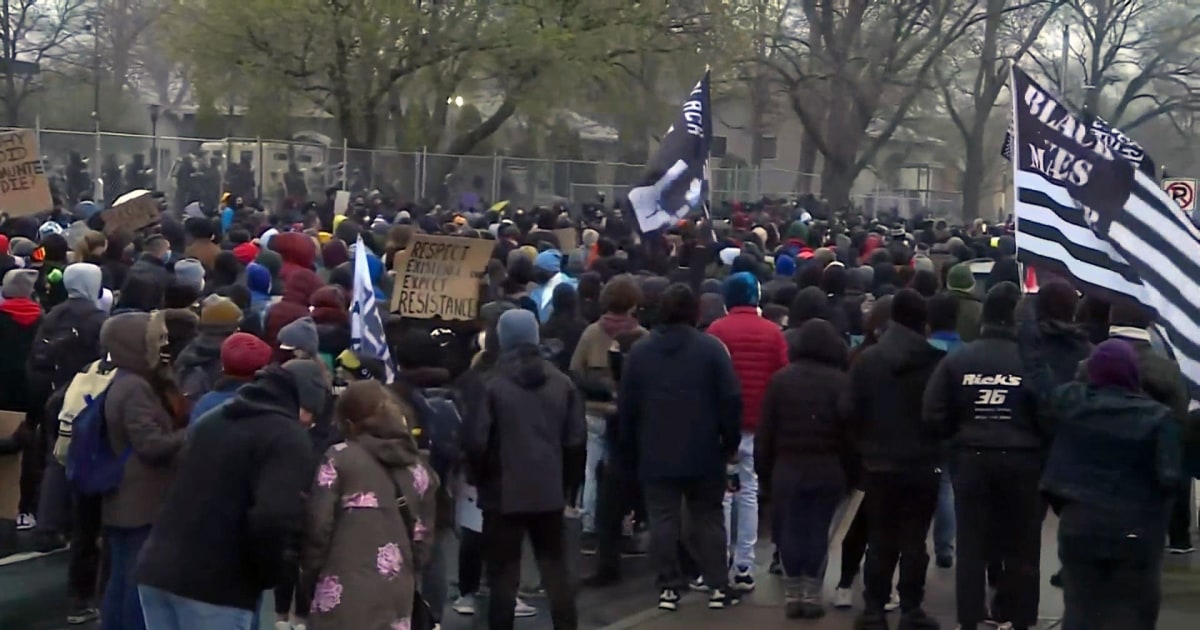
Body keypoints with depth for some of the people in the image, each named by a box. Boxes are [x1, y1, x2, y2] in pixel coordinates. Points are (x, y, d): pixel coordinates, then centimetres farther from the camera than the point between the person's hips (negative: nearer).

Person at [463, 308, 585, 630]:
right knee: (555, 567, 13)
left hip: (504, 492, -4)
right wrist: (568, 481, 15)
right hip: (550, 491, 4)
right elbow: (576, 439, 4)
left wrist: (482, 477, 6)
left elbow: (475, 441, -12)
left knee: (503, 572, 2)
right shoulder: (562, 383, 3)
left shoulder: (491, 385, -11)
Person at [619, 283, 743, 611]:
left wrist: (628, 452, 12)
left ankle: (669, 588, 2)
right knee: (708, 519, 7)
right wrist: (731, 442, 3)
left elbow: (627, 406, 5)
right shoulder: (711, 348, -4)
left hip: (656, 454, 1)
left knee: (663, 520, 4)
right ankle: (718, 586, 5)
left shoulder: (639, 351, 3)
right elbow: (731, 399, -8)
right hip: (703, 452, -1)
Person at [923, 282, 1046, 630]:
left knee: (971, 545, 9)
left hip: (972, 458, 2)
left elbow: (934, 416, -2)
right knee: (1021, 548, 10)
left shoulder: (957, 360, -2)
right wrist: (1036, 442, 8)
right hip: (1022, 461, -2)